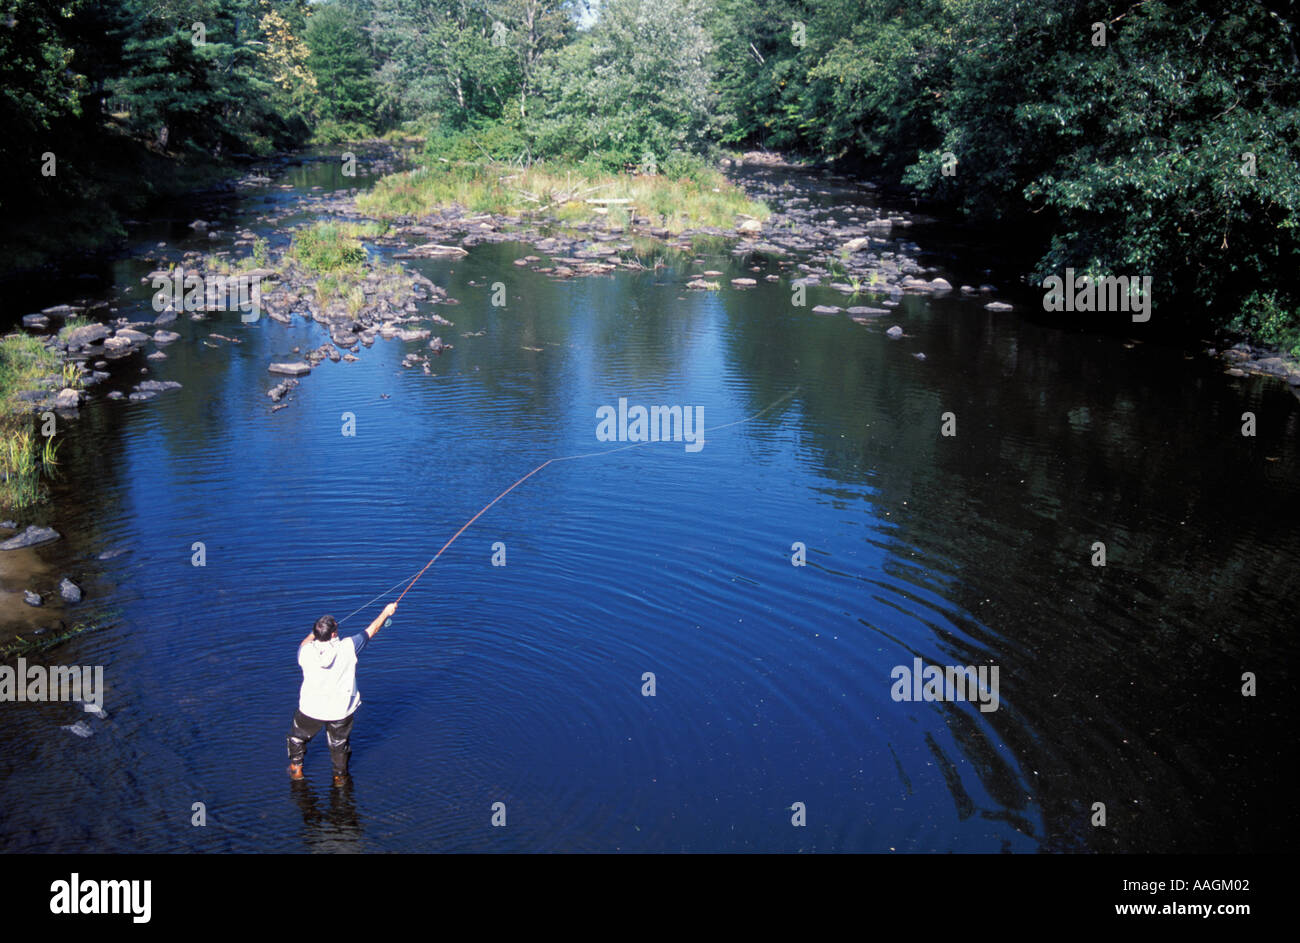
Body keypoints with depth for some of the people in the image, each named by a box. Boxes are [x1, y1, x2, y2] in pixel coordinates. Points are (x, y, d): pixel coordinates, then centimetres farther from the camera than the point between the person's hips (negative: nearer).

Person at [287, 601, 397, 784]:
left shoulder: (307, 651, -19)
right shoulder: (347, 648, -22)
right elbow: (370, 631, -7)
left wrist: (315, 632, 24)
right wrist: (386, 612, 7)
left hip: (311, 709, 0)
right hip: (340, 710, 0)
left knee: (298, 737, 28)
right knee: (339, 744, 23)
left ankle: (296, 769, 41)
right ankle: (340, 776, 38)